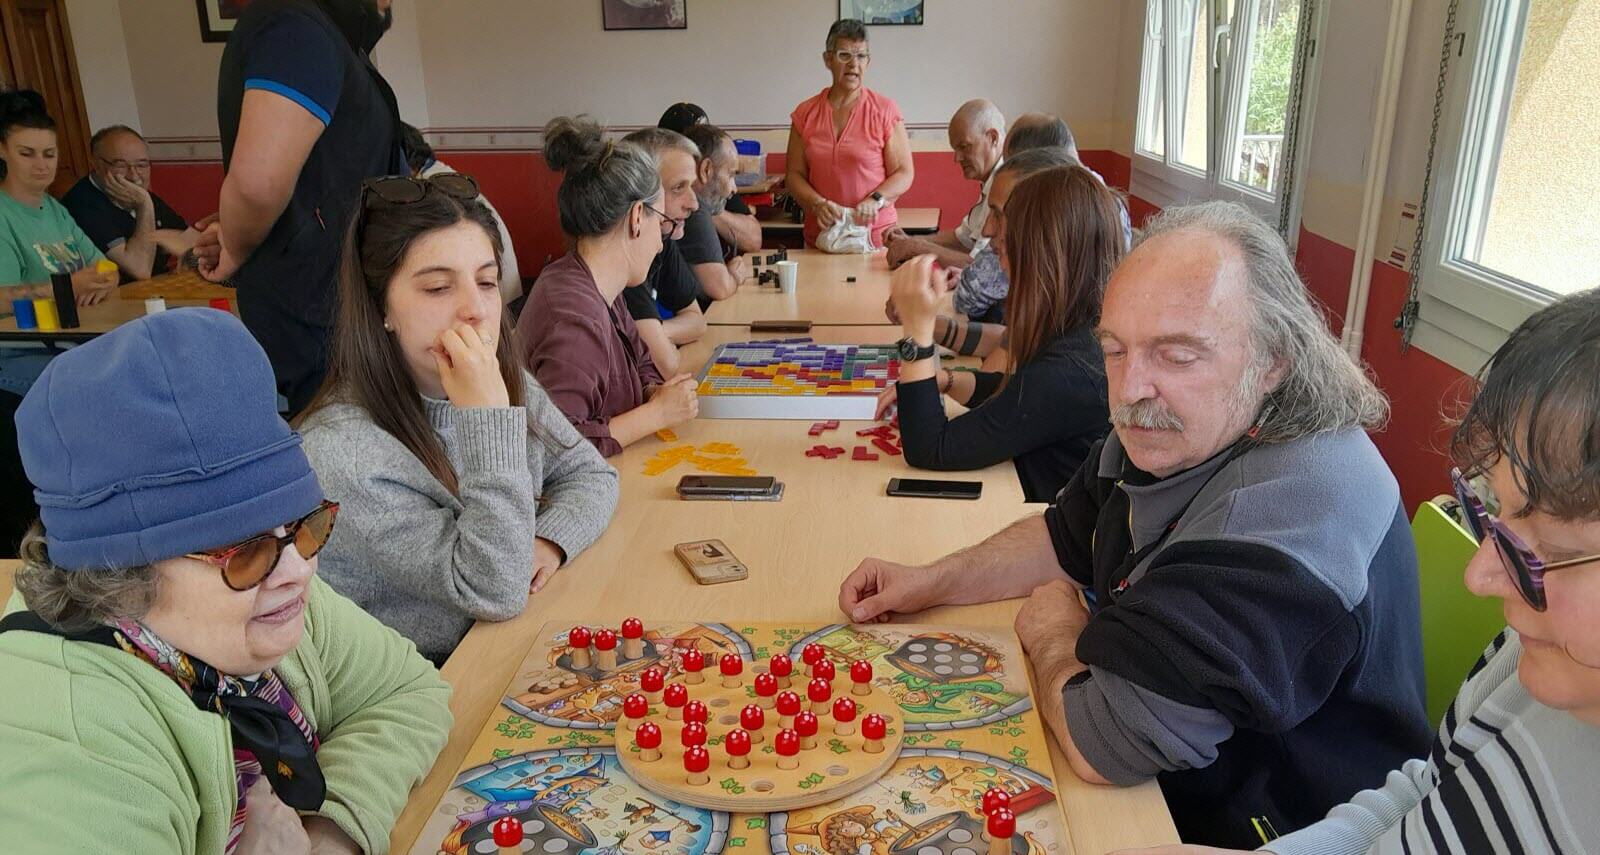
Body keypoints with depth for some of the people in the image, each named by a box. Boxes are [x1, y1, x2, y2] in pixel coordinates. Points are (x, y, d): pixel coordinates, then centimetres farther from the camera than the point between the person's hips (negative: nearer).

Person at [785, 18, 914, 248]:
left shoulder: (885, 111, 0)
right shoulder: (805, 113, 8)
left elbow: (904, 173, 0)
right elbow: (794, 175, 8)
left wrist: (875, 200, -18)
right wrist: (817, 204, -11)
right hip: (820, 235, 2)